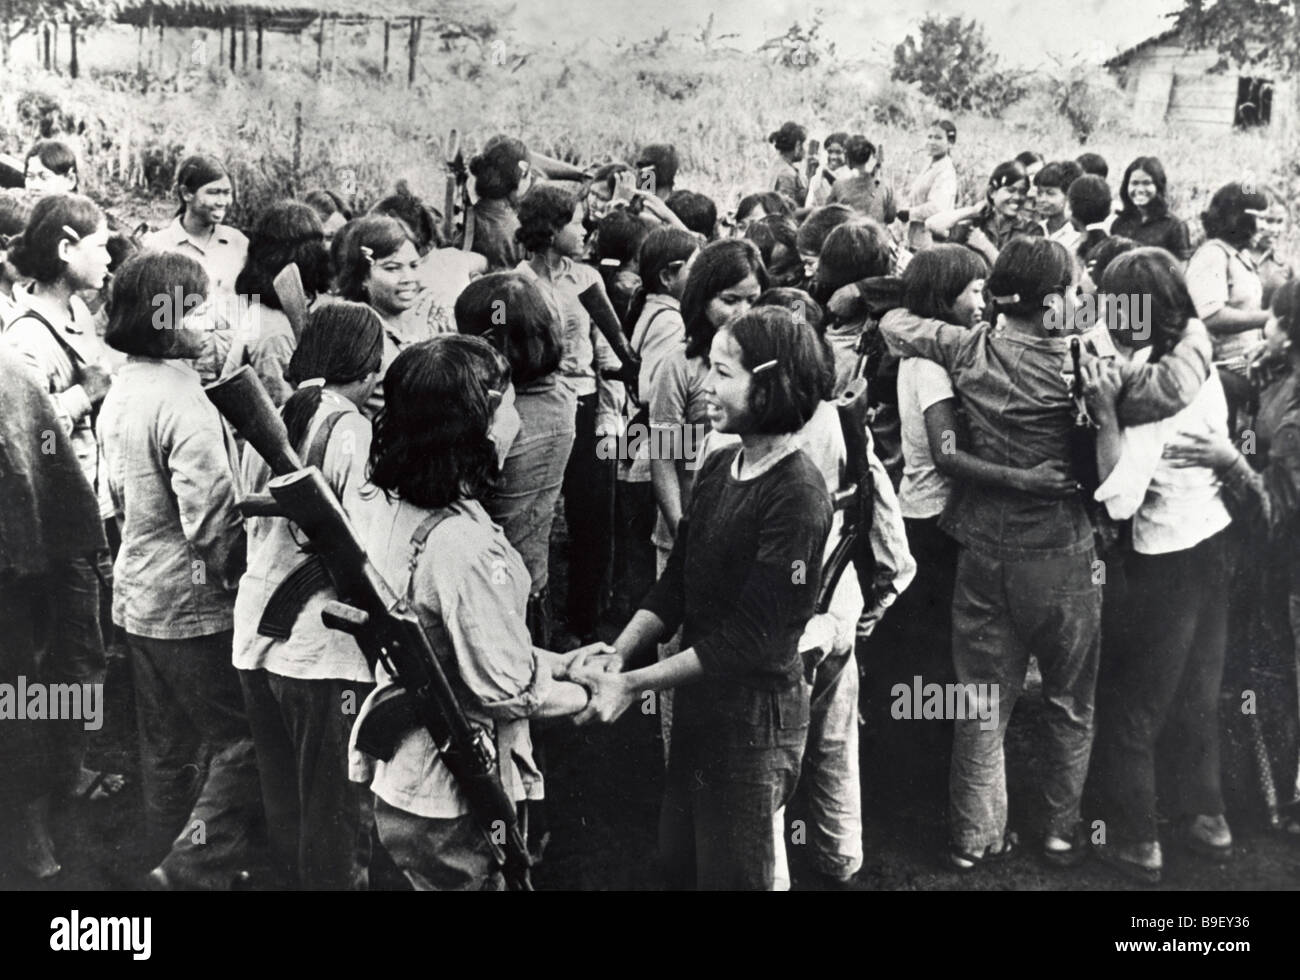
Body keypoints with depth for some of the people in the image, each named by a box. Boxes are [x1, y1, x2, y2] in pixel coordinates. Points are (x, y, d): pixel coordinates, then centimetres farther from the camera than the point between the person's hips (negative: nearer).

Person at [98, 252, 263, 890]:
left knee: (167, 751, 19)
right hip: (192, 605, -9)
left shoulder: (119, 393, 7)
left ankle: (169, 862, 30)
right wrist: (240, 576, -9)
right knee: (244, 741, 1)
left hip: (136, 596, 9)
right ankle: (193, 870, 0)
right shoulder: (184, 401, -21)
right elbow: (213, 522, -24)